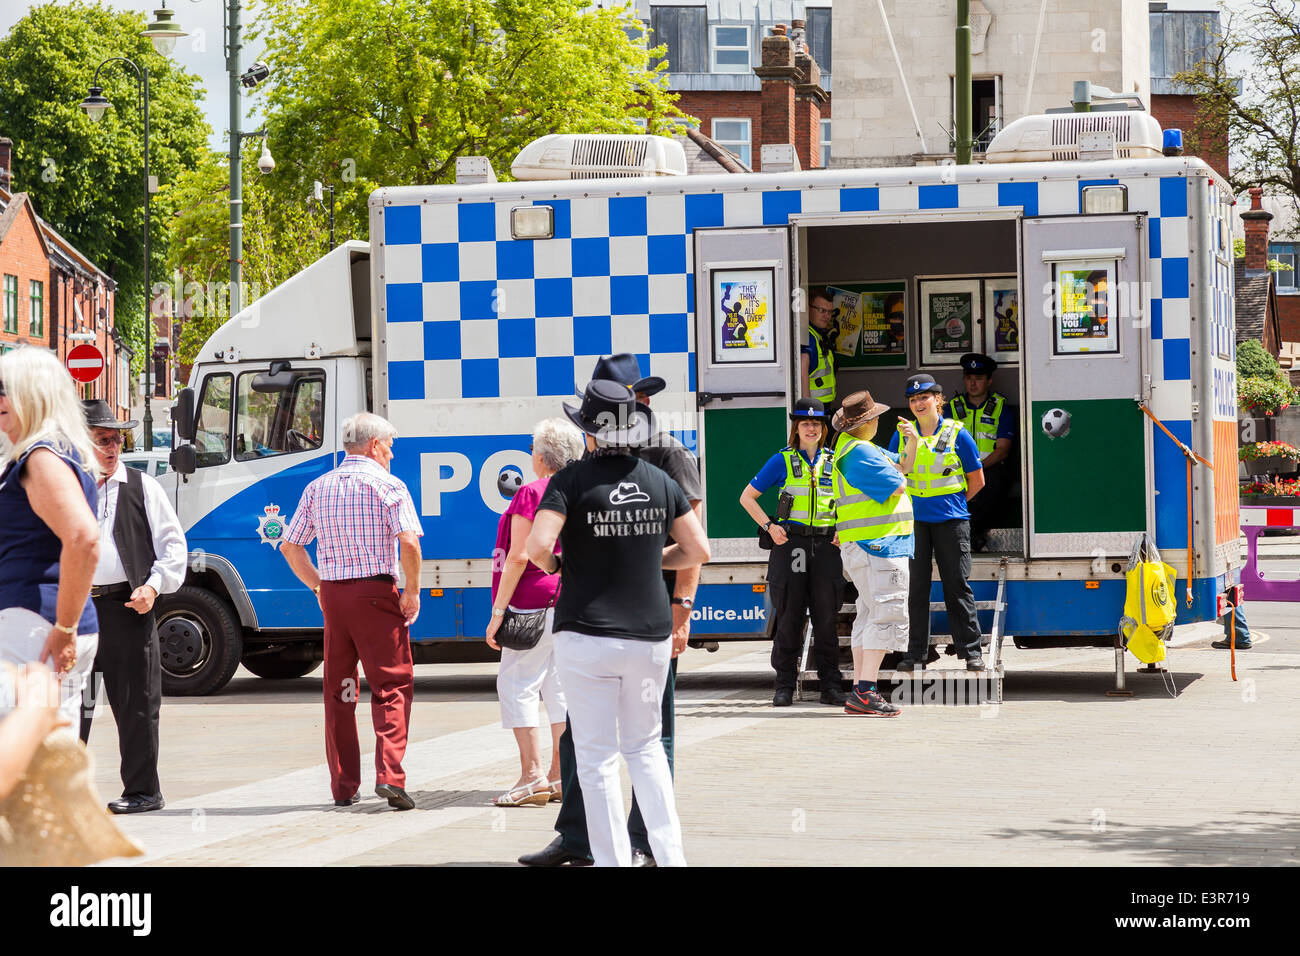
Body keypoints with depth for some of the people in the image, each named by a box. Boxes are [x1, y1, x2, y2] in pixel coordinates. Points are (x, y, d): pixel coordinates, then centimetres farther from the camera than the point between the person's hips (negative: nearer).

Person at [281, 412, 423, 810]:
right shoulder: (388, 486, -5)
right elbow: (409, 542, -16)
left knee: (338, 690, 12)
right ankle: (389, 774, -16)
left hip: (332, 595, 5)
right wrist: (412, 591, -6)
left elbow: (290, 546, 12)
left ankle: (343, 786, 13)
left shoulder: (317, 488, 11)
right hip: (376, 593, -5)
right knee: (391, 685, -1)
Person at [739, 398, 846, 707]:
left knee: (826, 617, 2)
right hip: (790, 543, -2)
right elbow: (747, 497, 8)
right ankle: (785, 686, 3)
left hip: (826, 545, 2)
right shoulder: (782, 461, 4)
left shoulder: (834, 461, 10)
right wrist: (769, 526, -4)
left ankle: (830, 685, 7)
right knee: (788, 615, -2)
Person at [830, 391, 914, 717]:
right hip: (878, 545, -11)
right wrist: (895, 475, 6)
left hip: (866, 546, 11)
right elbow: (898, 487, -17)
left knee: (869, 616, 11)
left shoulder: (852, 445, 18)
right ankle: (865, 693, -19)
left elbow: (903, 466, 25)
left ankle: (859, 694, 10)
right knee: (887, 615, -13)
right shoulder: (859, 452, -16)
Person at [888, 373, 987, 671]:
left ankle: (971, 651, 5)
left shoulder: (957, 434, 1)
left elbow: (977, 481, 8)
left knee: (957, 585, 0)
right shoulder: (902, 435, 7)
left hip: (950, 520, -2)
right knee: (915, 588, 3)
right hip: (913, 520, 2)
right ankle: (916, 654, 9)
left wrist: (952, 502, 9)